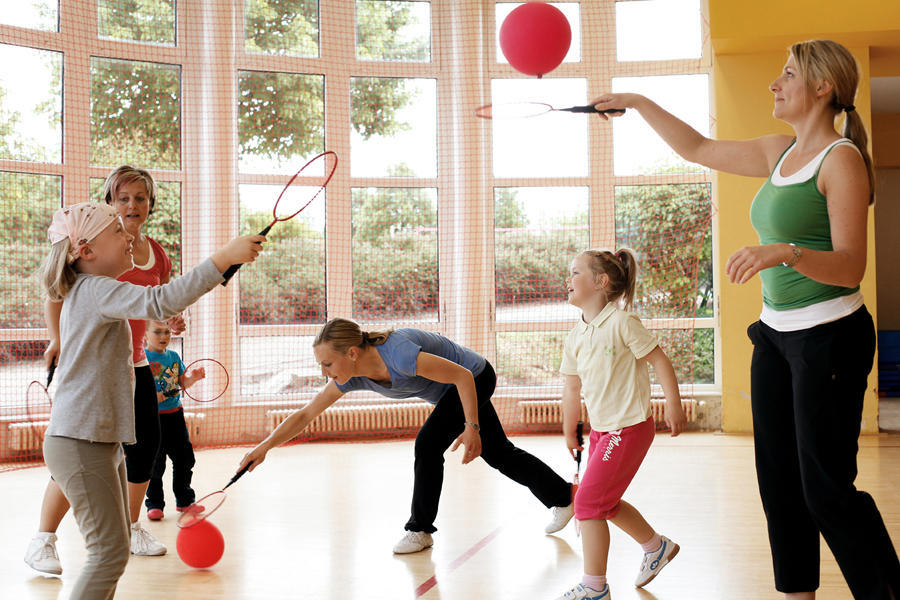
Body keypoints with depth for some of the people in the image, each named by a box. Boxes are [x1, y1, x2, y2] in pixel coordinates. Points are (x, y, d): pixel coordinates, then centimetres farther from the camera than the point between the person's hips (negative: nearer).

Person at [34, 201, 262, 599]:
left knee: (115, 547, 16)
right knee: (110, 552, -8)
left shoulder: (86, 293, 16)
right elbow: (160, 300, -34)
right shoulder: (98, 290, -17)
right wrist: (223, 258, -35)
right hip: (80, 443, -11)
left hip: (103, 442, 11)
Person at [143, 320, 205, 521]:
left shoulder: (174, 356, 10)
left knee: (184, 458, 10)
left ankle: (184, 500, 23)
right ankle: (154, 504, 12)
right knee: (155, 462, -1)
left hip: (175, 414, 6)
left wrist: (192, 378, -3)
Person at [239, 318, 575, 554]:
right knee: (499, 454, 17)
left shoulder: (397, 354, -41)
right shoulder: (350, 377, -17)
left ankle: (420, 530, -3)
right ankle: (563, 497, 35)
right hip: (451, 394, 8)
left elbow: (463, 376, -33)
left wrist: (472, 428, -32)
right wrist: (265, 446, -20)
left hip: (476, 378, -8)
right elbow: (305, 415, -11)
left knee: (428, 443, -20)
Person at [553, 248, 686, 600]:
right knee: (605, 503, 17)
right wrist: (569, 432, 21)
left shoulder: (621, 322, -14)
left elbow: (659, 361, -12)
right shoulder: (575, 337, 7)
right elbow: (572, 388, 15)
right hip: (601, 430, 8)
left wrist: (674, 406, -13)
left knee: (588, 501, -10)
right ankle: (656, 546, 40)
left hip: (629, 428, -8)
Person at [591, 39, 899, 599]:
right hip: (777, 332, 8)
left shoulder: (841, 159, -13)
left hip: (829, 337, -8)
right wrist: (638, 102, 18)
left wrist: (787, 252, -35)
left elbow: (850, 268, -19)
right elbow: (697, 148, 22)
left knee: (826, 489, -6)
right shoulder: (779, 153, 11)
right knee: (779, 479, 11)